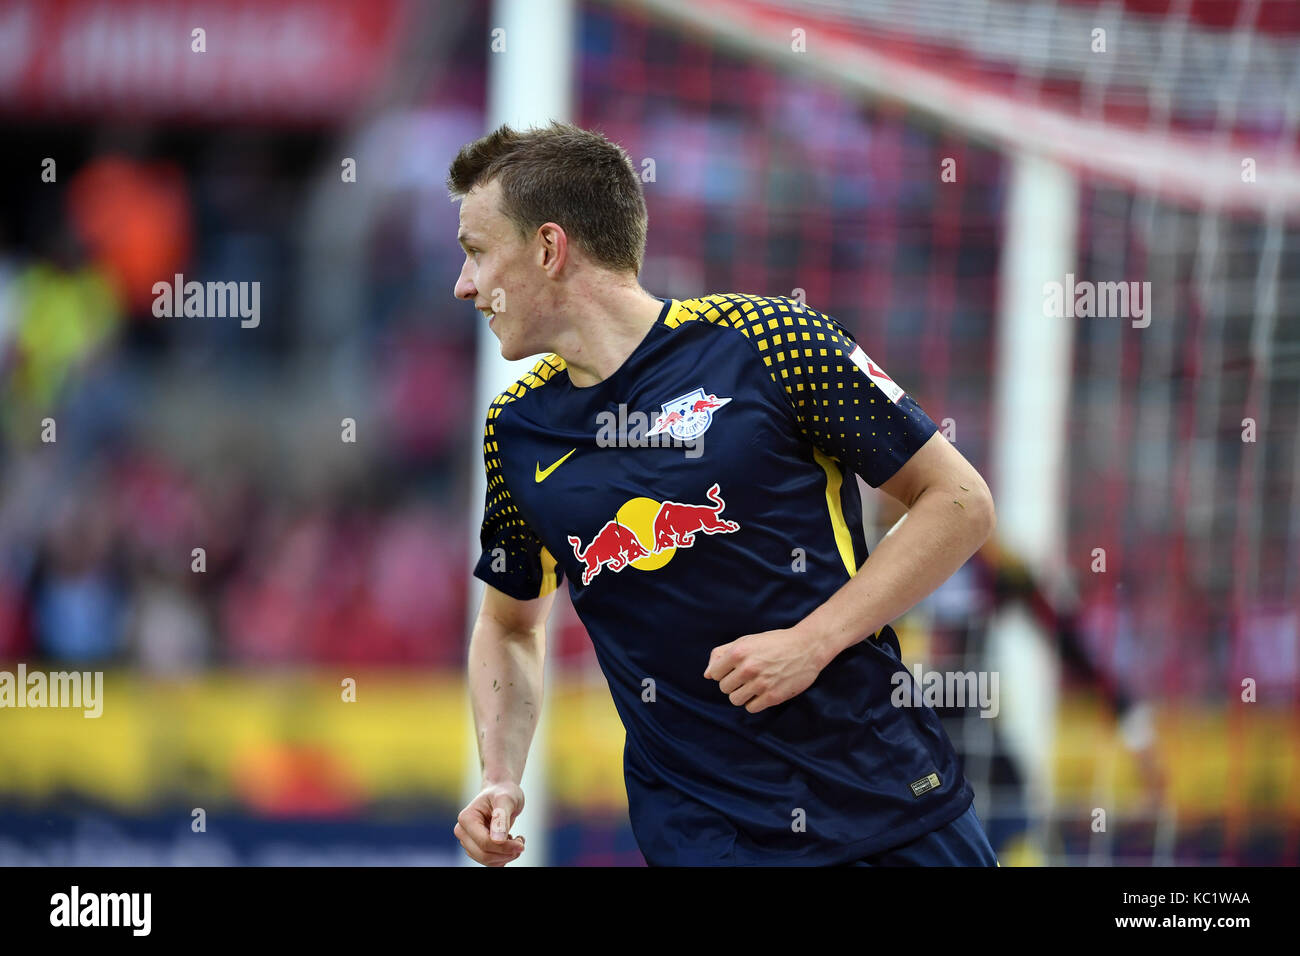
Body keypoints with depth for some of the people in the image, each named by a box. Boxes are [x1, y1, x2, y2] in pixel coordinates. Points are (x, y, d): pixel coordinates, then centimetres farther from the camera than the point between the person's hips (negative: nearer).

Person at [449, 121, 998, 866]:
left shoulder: (767, 341, -9)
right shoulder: (515, 432, 5)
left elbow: (959, 502, -6)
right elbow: (511, 623, 20)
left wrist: (813, 639, -15)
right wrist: (500, 779, 2)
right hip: (697, 834, 3)